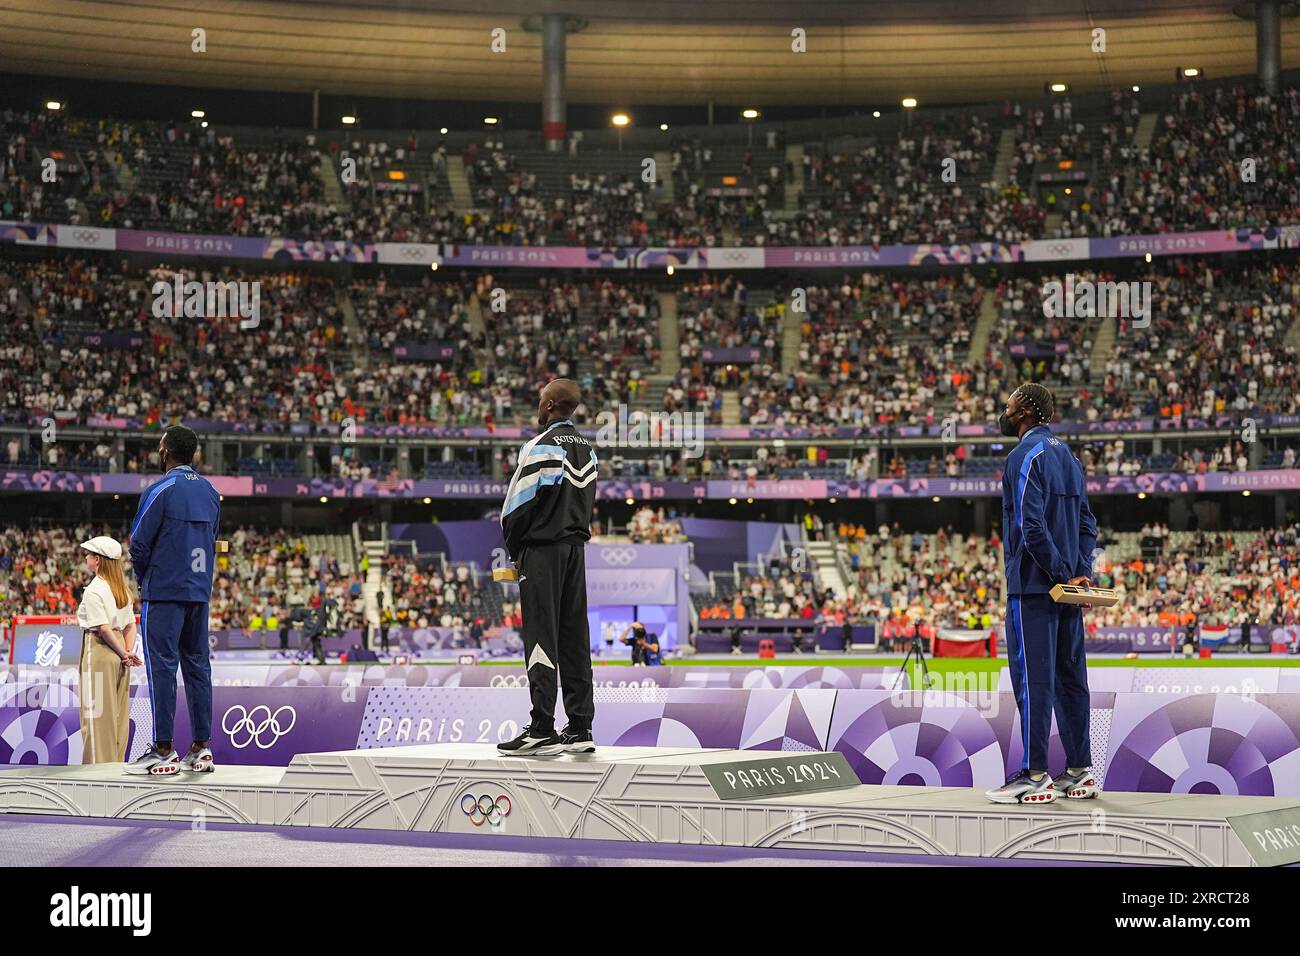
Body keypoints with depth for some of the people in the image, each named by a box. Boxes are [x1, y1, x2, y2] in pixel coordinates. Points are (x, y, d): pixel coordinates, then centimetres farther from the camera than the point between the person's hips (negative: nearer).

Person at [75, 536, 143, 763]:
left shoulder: (93, 590, -13)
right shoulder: (123, 588, 12)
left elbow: (103, 628, -18)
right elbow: (130, 625, 10)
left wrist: (124, 654, -12)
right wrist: (127, 652, 0)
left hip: (98, 652, -8)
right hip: (117, 658, 8)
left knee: (97, 715, -3)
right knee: (118, 715, 10)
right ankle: (116, 765, 13)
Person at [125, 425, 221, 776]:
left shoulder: (160, 490, -11)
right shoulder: (210, 491, 11)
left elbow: (139, 543, -9)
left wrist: (144, 579, 8)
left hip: (163, 592, -7)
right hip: (200, 592, 7)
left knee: (162, 667, -4)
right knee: (197, 665, 9)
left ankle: (163, 751, -5)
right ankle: (201, 748, 9)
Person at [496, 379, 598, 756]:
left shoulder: (543, 445, -12)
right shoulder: (587, 448, 13)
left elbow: (519, 502, -11)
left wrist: (513, 546, 2)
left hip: (542, 549, -7)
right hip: (576, 547, 8)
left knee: (541, 637, -7)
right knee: (575, 637, 7)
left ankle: (542, 729, -10)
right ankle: (580, 729, 8)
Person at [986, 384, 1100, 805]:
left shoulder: (1025, 456, -11)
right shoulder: (1067, 455, 17)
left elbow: (1030, 526, -20)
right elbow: (1087, 523, 16)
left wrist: (1062, 574, -15)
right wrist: (1080, 572, 6)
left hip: (1033, 586, -9)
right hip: (1068, 591, 9)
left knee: (1032, 678, -6)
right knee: (1070, 678, 11)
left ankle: (1035, 776, -6)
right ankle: (1079, 772, 14)